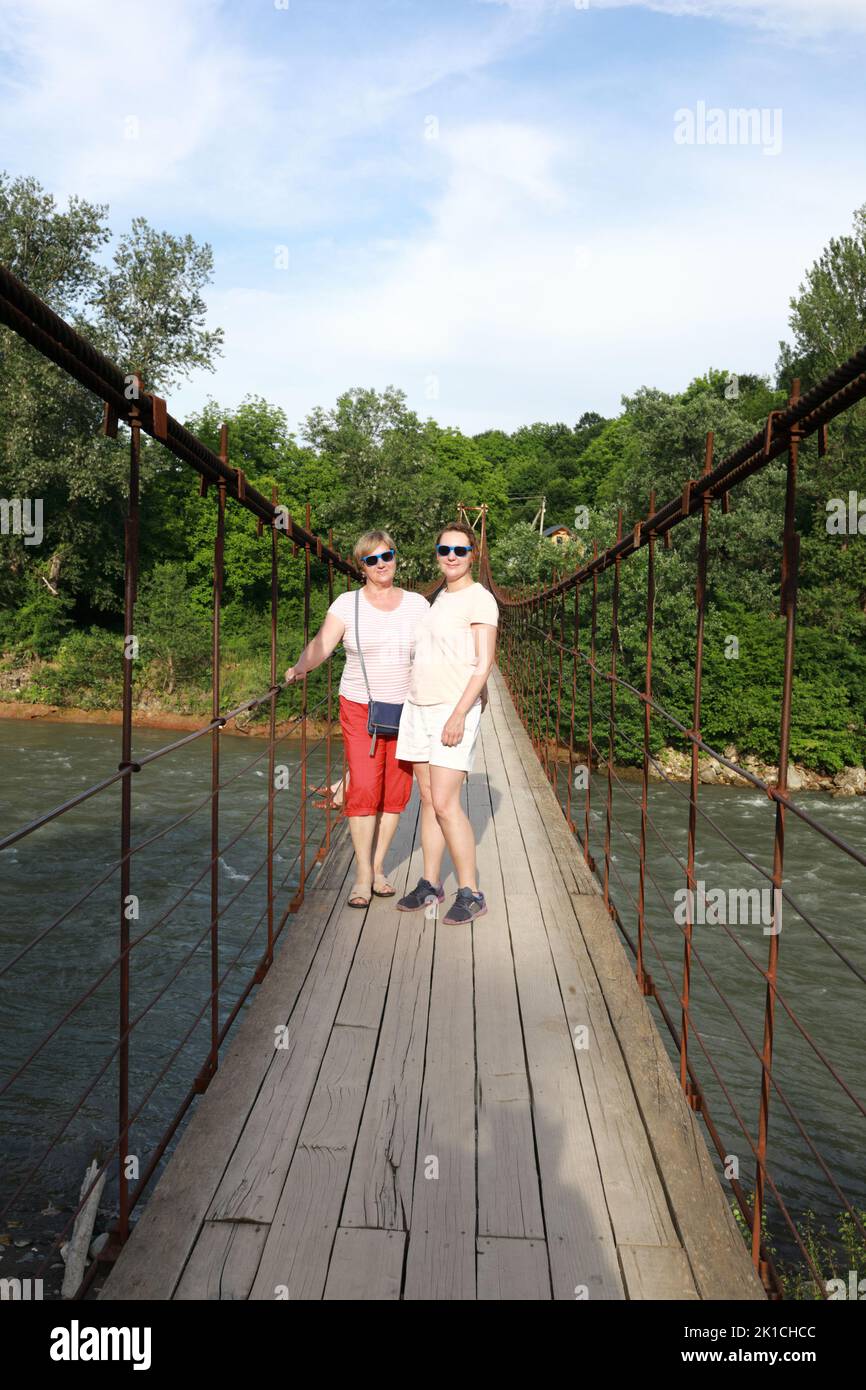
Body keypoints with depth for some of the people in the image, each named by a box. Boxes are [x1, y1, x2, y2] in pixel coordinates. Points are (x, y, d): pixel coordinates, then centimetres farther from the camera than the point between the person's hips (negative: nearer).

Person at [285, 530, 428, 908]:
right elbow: (321, 645, -11)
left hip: (406, 709, 2)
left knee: (395, 790, 4)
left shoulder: (417, 604, 6)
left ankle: (377, 867, 19)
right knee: (363, 788, -9)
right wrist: (300, 667, -30)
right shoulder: (348, 603, 0)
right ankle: (362, 874, 3)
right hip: (360, 708, -2)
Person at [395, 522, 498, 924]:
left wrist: (458, 714, -21)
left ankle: (470, 894, -1)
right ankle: (430, 883, 18)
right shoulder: (438, 598, 16)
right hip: (419, 708, 7)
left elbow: (483, 665, -14)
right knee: (428, 800, 9)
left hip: (454, 710, -7)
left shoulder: (480, 599, -8)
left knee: (445, 804, -11)